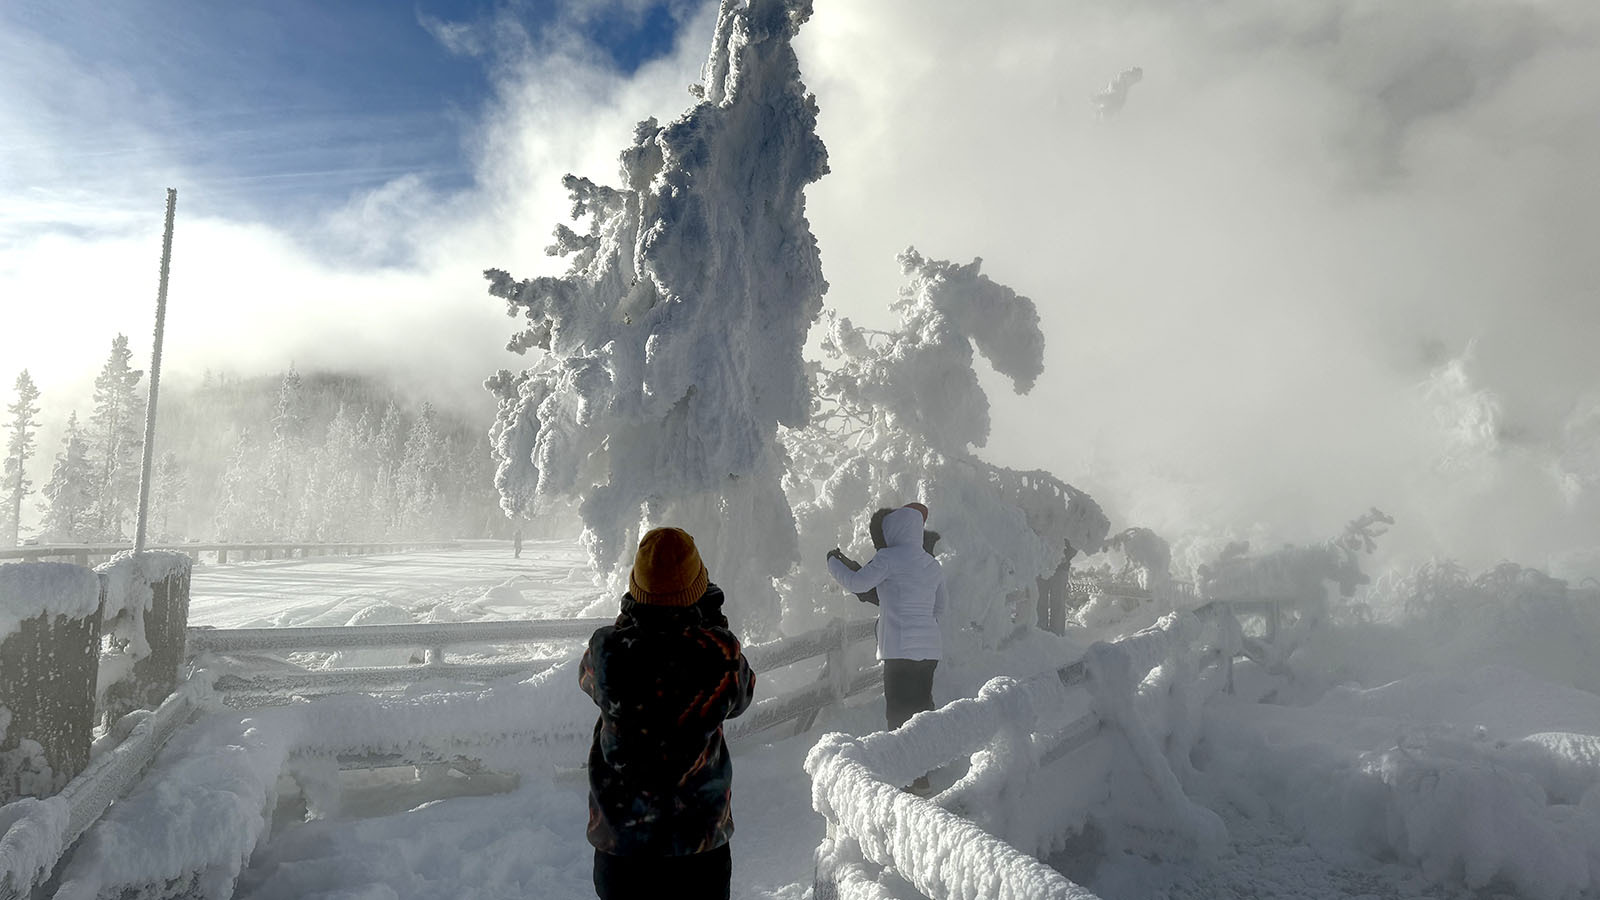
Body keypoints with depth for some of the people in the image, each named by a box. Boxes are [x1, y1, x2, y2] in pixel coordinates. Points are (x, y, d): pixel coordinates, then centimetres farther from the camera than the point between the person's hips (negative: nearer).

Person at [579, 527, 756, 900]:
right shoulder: (719, 653, -22)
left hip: (619, 835, 1)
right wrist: (716, 622, 6)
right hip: (702, 839, 0)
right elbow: (740, 697, 1)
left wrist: (628, 619, 7)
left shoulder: (608, 650, -20)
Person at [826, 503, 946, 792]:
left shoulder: (888, 557, -8)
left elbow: (855, 583, -9)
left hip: (901, 648, -7)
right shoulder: (933, 564, 15)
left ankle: (911, 777, -1)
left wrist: (833, 561, 8)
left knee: (899, 713, -2)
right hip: (930, 647, 8)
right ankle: (923, 772, 20)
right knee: (922, 708, 14)